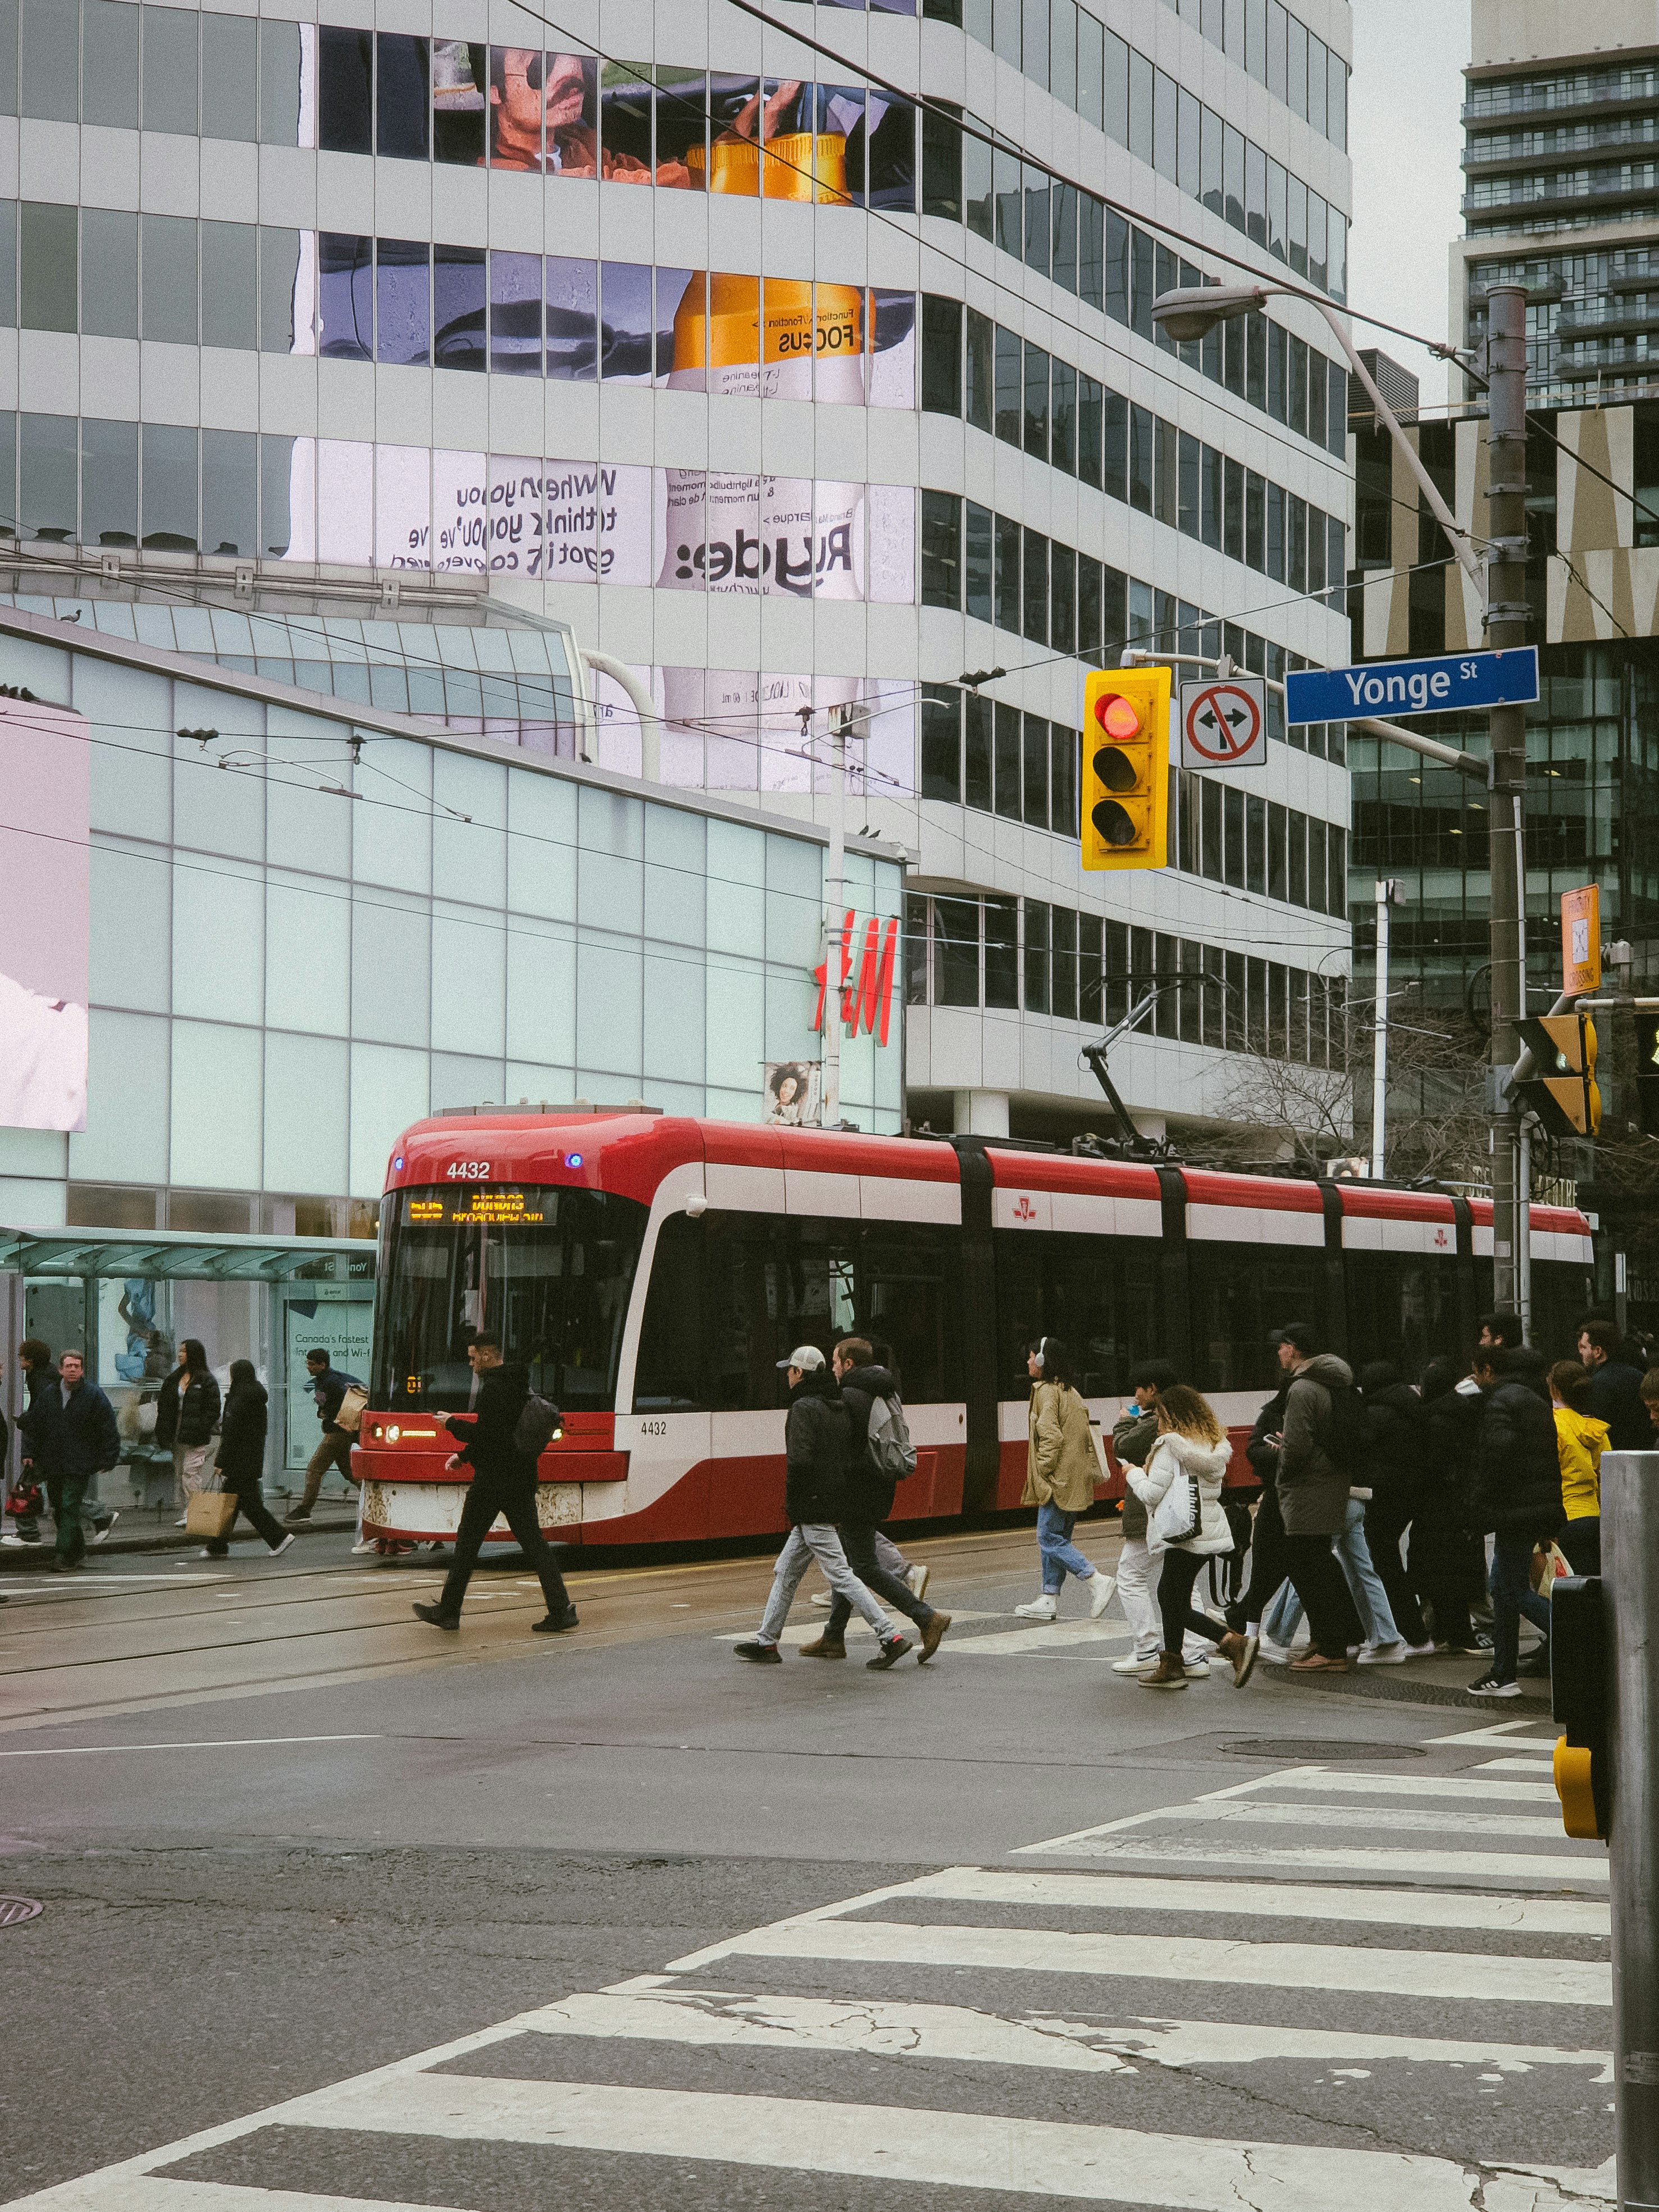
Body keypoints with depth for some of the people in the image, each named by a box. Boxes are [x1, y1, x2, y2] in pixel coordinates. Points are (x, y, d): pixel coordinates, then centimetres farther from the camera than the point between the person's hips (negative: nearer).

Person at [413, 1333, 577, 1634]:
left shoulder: (493, 1388, -16)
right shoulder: (519, 1384, 16)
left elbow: (485, 1434, -21)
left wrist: (453, 1424, -7)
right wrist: (464, 1455, 24)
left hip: (493, 1480, -9)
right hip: (522, 1479, 9)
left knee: (467, 1544, 3)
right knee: (534, 1543, 5)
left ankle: (448, 1611, 11)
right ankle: (561, 1610, -3)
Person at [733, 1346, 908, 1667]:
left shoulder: (804, 1408, -14)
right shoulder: (839, 1408, 13)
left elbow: (799, 1459, -24)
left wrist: (792, 1504, -10)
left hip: (814, 1508, -10)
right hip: (837, 1502, 10)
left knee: (840, 1575, -9)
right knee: (786, 1571, 16)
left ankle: (889, 1637, -12)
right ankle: (766, 1643, 22)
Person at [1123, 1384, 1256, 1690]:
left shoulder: (1170, 1446, -14)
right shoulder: (1215, 1446, 10)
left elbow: (1153, 1494, -16)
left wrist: (1134, 1474, 3)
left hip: (1184, 1535, -9)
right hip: (1210, 1530, 9)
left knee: (1177, 1607, -3)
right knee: (1168, 1594, 18)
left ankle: (1234, 1643, -16)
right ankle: (1171, 1667, 24)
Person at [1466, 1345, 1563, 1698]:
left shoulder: (1501, 1402, -11)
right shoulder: (1535, 1399, 19)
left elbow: (1497, 1453, -24)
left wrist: (1481, 1506, -15)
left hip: (1516, 1509, -10)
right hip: (1543, 1509, 10)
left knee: (1514, 1590, -6)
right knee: (1503, 1586, 14)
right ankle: (1503, 1675, 16)